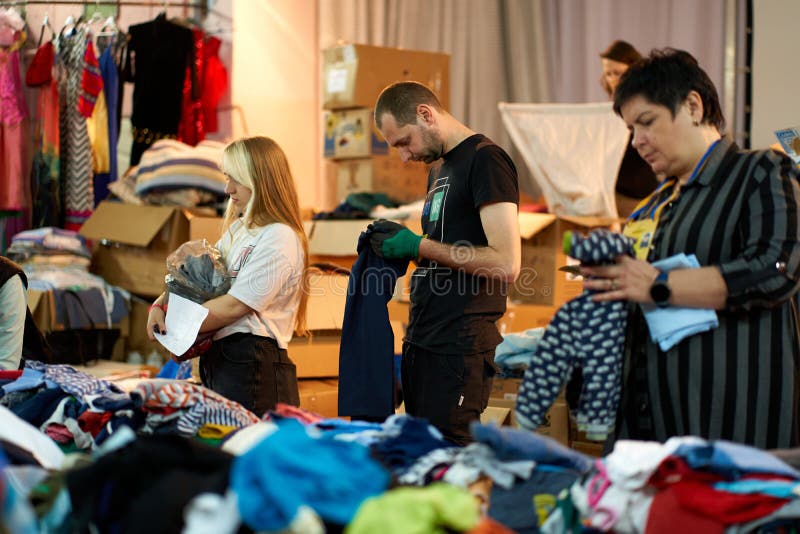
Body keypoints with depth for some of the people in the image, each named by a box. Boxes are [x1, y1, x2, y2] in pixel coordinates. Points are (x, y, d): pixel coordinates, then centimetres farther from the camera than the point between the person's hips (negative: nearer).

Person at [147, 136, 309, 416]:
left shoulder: (279, 239, -12)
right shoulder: (238, 229, 18)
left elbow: (236, 305, -16)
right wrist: (160, 306, 1)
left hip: (252, 365, -9)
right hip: (219, 358, 9)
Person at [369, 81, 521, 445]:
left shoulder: (485, 159, -10)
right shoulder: (438, 167, 19)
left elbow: (506, 264, -19)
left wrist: (419, 245, -13)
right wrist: (398, 245, 6)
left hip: (459, 347, -9)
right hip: (421, 340, 9)